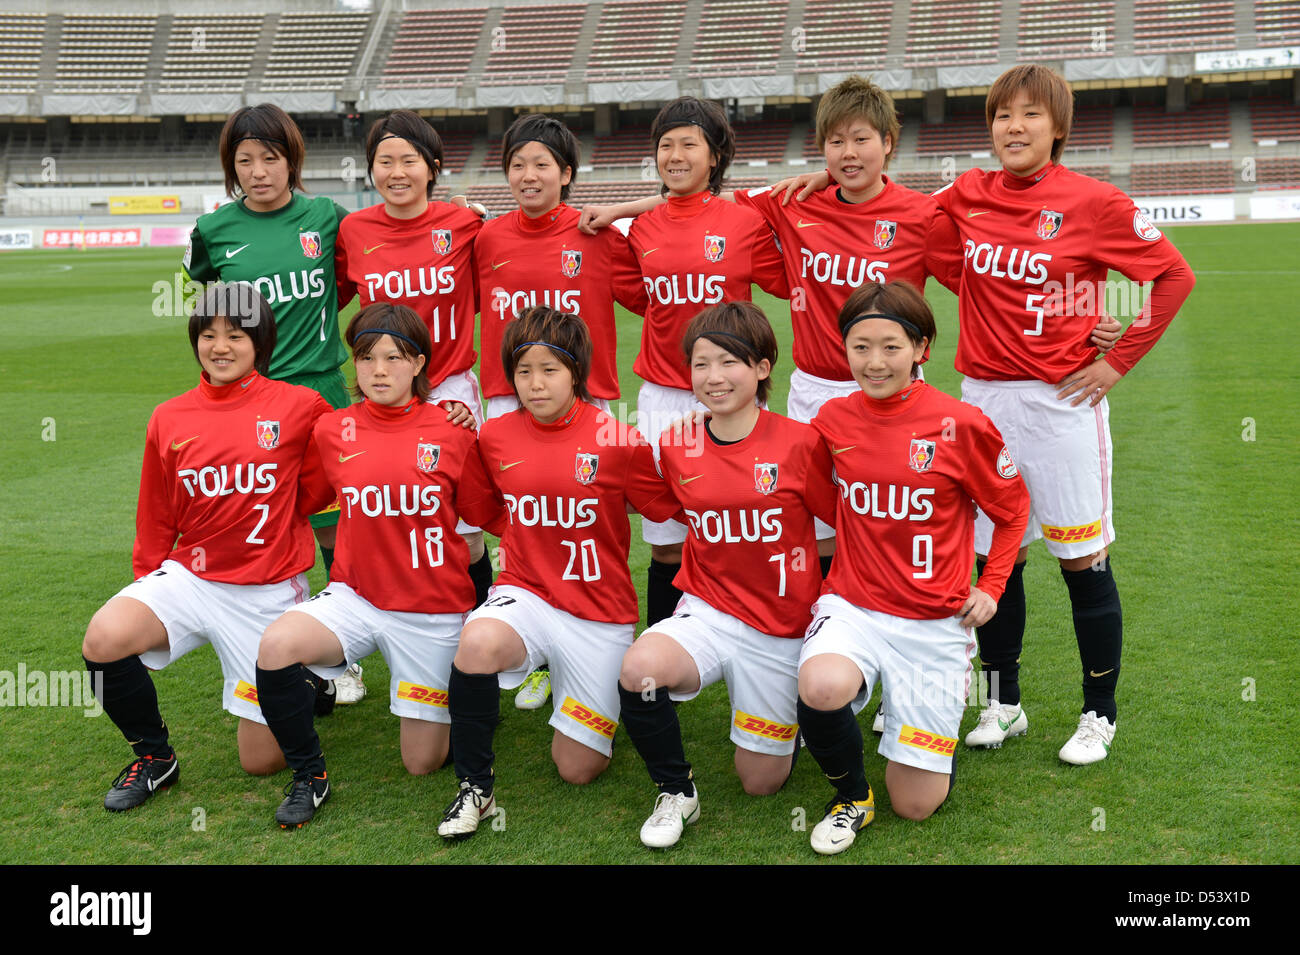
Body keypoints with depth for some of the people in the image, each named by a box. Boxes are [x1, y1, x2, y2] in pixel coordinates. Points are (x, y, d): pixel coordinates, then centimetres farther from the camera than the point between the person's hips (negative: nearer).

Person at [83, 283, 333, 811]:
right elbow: (155, 523, 11)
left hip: (269, 593, -2)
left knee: (261, 760, 1)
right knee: (103, 638, -28)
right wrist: (146, 588, 11)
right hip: (190, 578, 3)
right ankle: (154, 757, 0)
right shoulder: (168, 419, 3)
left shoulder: (299, 406, -7)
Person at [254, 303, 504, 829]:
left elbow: (488, 515, 5)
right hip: (356, 597, 2)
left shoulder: (451, 434, -7)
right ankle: (309, 775, -4)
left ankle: (458, 690, 38)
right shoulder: (331, 431, -1)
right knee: (276, 645, -30)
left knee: (423, 762, 3)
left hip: (432, 611, -1)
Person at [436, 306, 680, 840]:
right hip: (524, 595, 1)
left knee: (578, 770, 3)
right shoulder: (494, 437, -1)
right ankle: (475, 787, -13)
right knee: (478, 643, -36)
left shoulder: (617, 441, -10)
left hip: (599, 617, -1)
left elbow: (669, 509, 1)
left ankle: (590, 702, 39)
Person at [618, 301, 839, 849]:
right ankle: (676, 794, -5)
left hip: (781, 627, -2)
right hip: (709, 612, 2)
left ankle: (791, 713, 42)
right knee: (639, 670, -32)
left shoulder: (799, 443, -13)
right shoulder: (676, 449, -3)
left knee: (761, 782, 8)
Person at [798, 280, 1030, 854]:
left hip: (934, 621, -1)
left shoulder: (959, 424, -10)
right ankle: (851, 796, -1)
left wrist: (991, 587, 0)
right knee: (822, 688, -35)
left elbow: (1012, 508, 6)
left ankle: (938, 703, 36)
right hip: (852, 606, 1)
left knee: (917, 805, 2)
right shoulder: (832, 419, -2)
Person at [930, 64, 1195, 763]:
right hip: (983, 398, 4)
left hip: (1061, 400, -4)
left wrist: (1119, 360, -4)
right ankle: (1003, 705, 26)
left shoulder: (1093, 202, -7)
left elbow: (1174, 276, -1)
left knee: (1083, 561, 3)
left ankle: (1099, 715, 19)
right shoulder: (967, 196, 5)